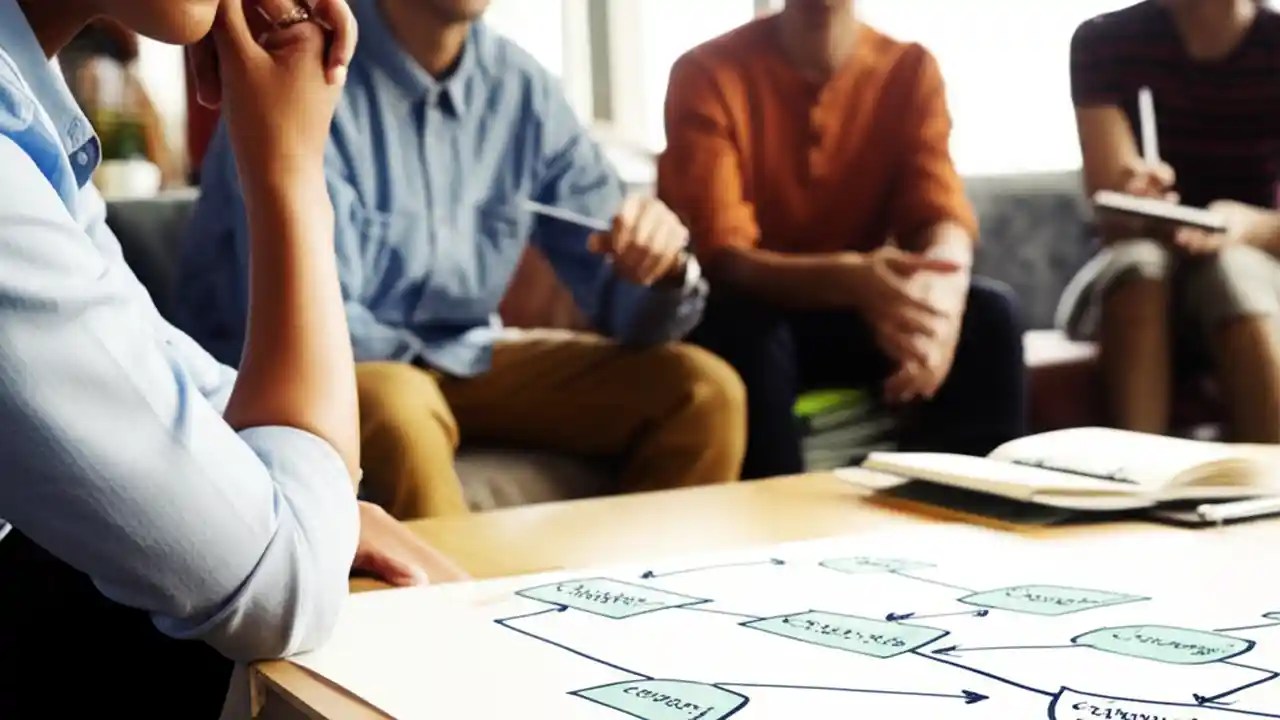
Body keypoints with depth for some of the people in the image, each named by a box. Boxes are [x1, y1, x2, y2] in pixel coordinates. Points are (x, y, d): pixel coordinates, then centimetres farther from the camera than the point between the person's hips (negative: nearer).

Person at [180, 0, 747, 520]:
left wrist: (661, 272, -24)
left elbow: (622, 303, -2)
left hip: (464, 362, 6)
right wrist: (430, 358, -12)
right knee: (399, 407, -37)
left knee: (702, 391, -6)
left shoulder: (522, 88, -3)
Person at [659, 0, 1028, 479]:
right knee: (743, 326, -36)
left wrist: (943, 285, -39)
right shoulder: (708, 74, -14)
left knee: (987, 314, -22)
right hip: (751, 322, -3)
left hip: (859, 320, 3)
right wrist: (851, 280, -44)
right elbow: (720, 256, -24)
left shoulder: (909, 71, -2)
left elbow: (942, 216, -13)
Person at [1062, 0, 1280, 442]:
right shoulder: (1106, 41, -7)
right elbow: (1116, 221, -15)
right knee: (1139, 260, -33)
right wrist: (1136, 204, -39)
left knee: (1233, 270, -33)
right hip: (1133, 290, 0)